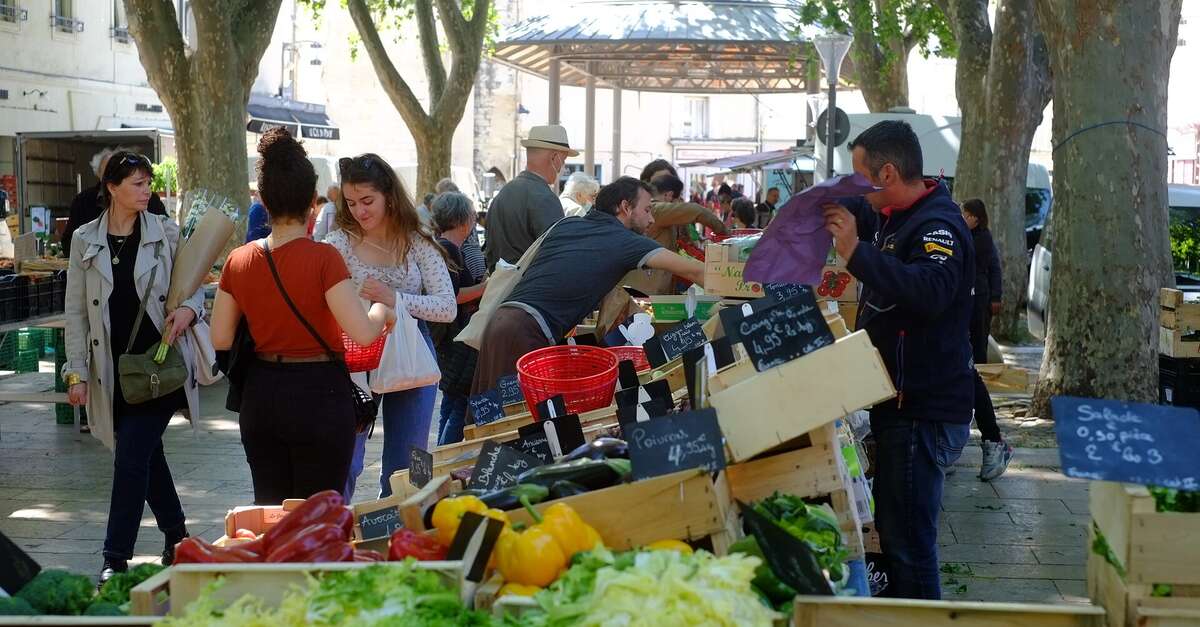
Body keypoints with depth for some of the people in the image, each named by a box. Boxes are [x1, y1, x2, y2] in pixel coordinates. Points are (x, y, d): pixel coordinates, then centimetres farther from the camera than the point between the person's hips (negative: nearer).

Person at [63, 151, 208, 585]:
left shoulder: (166, 234, -1)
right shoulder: (85, 241, 3)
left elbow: (195, 287, 8)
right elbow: (76, 311, 4)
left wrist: (188, 310, -16)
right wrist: (77, 372, -1)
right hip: (114, 368, 3)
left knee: (131, 456, -10)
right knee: (146, 454, 13)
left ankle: (116, 558, -4)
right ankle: (176, 536, 31)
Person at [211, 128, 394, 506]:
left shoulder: (238, 261, 0)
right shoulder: (322, 258, -16)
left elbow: (220, 339, 6)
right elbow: (363, 333, -20)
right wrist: (381, 311, 0)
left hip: (260, 397, 5)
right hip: (319, 396, -5)